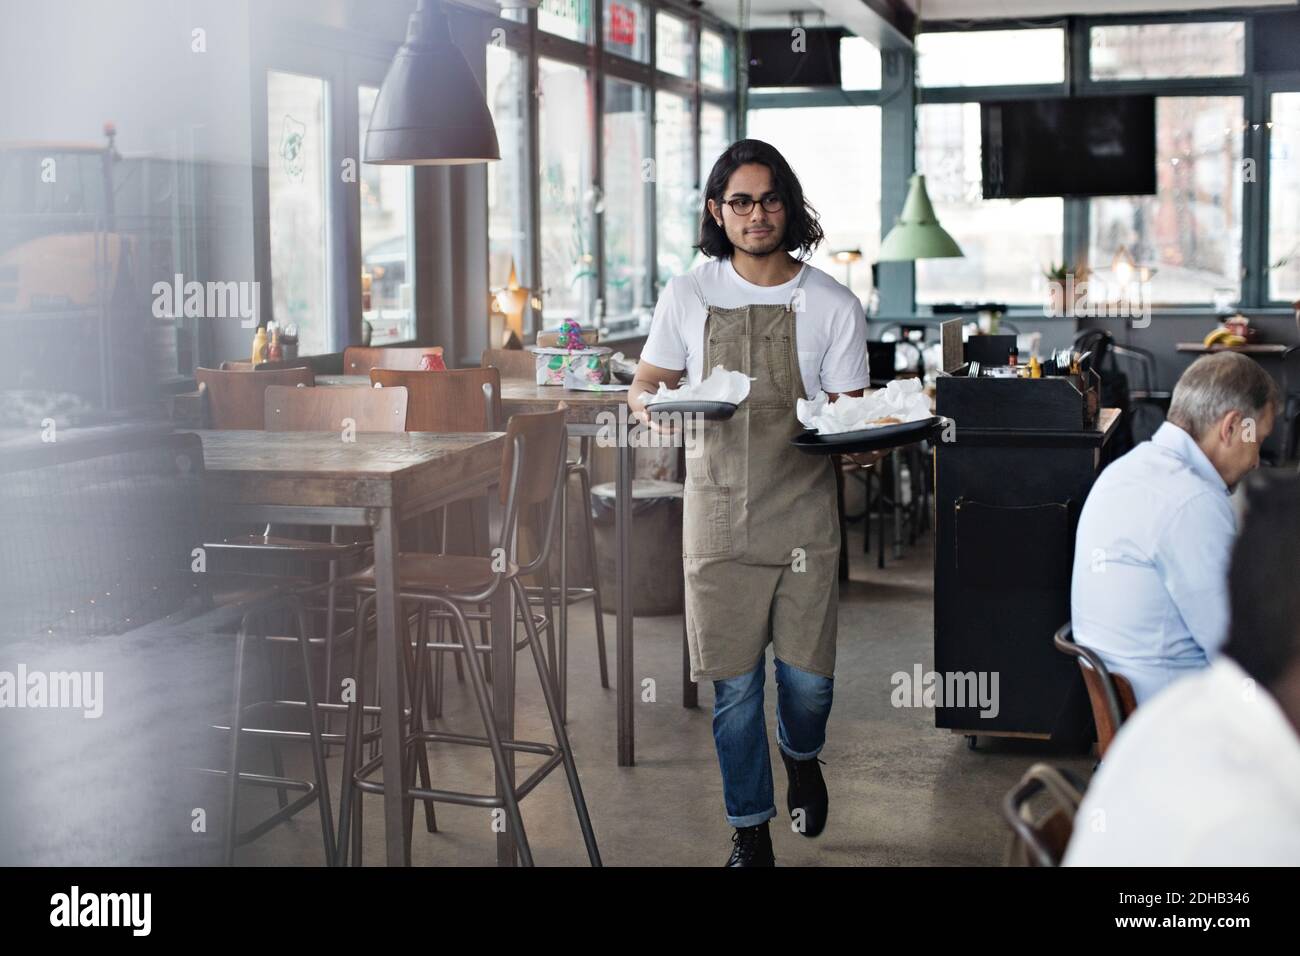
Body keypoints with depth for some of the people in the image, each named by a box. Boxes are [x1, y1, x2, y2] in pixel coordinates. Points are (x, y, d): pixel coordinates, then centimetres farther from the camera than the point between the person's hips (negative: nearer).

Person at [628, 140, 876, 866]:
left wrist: (864, 443, -21)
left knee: (807, 675, 4)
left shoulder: (834, 305, 1)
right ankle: (751, 830, 21)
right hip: (718, 513, 0)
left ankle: (802, 757, 40)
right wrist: (652, 404, -15)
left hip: (803, 514, 0)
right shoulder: (689, 296, 3)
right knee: (734, 684, 3)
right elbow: (645, 387, 10)